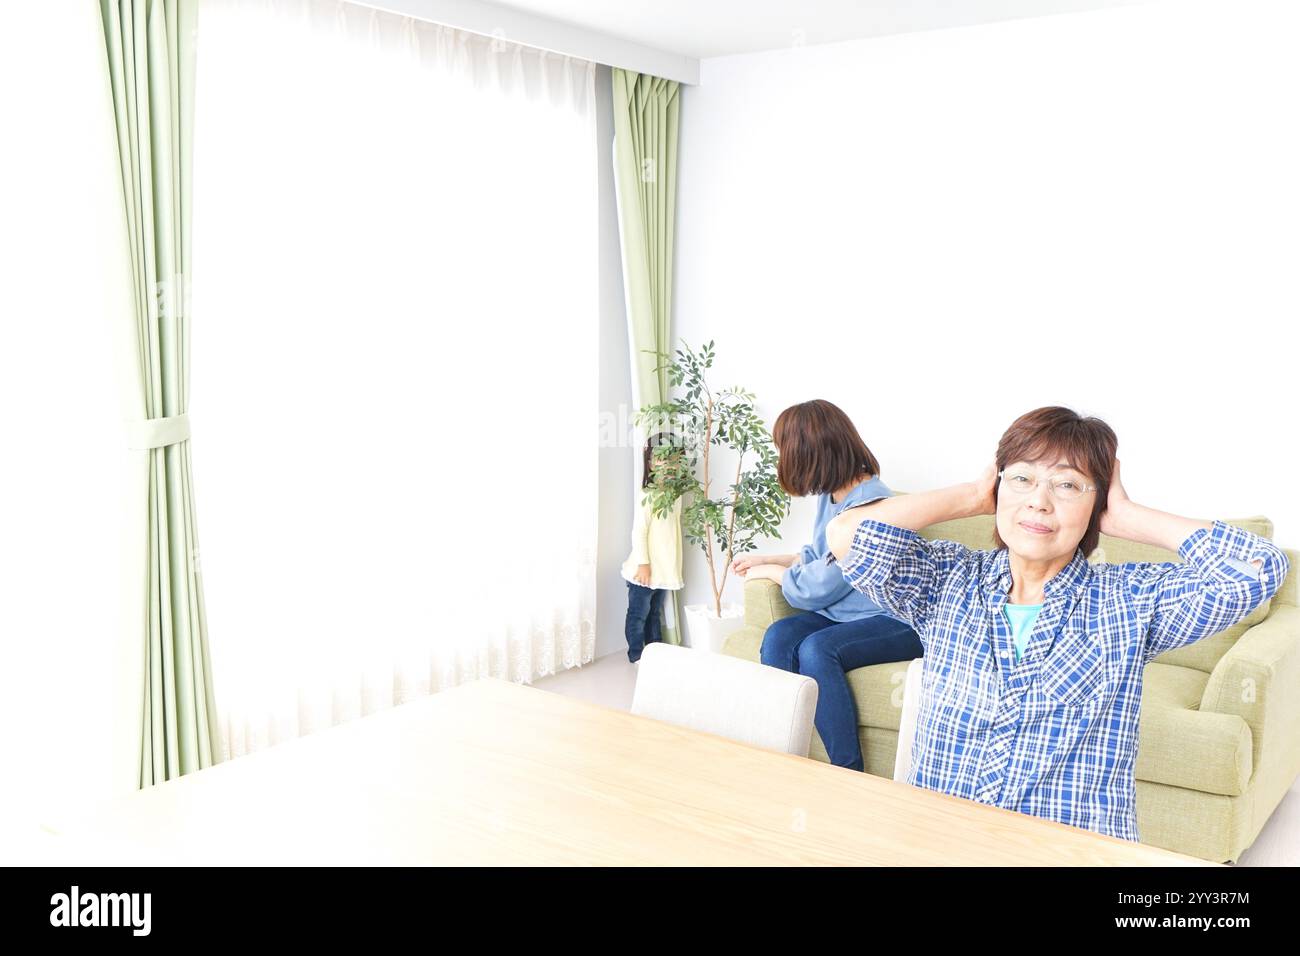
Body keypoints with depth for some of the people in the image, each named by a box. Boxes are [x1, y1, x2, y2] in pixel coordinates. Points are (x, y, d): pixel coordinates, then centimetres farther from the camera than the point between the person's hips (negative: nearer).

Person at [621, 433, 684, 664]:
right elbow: (638, 532, -17)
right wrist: (643, 563, -19)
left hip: (663, 567, 7)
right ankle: (636, 656, 15)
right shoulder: (648, 496, -17)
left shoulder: (675, 494, 7)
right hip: (645, 567, -7)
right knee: (639, 613, 5)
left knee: (655, 612, 19)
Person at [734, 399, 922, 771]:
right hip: (842, 613, 8)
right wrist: (765, 559, 18)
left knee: (816, 649, -32)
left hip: (896, 620, -8)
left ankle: (849, 773, -24)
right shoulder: (830, 495, 5)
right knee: (778, 636, -18)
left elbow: (818, 587, -21)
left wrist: (769, 572, -3)